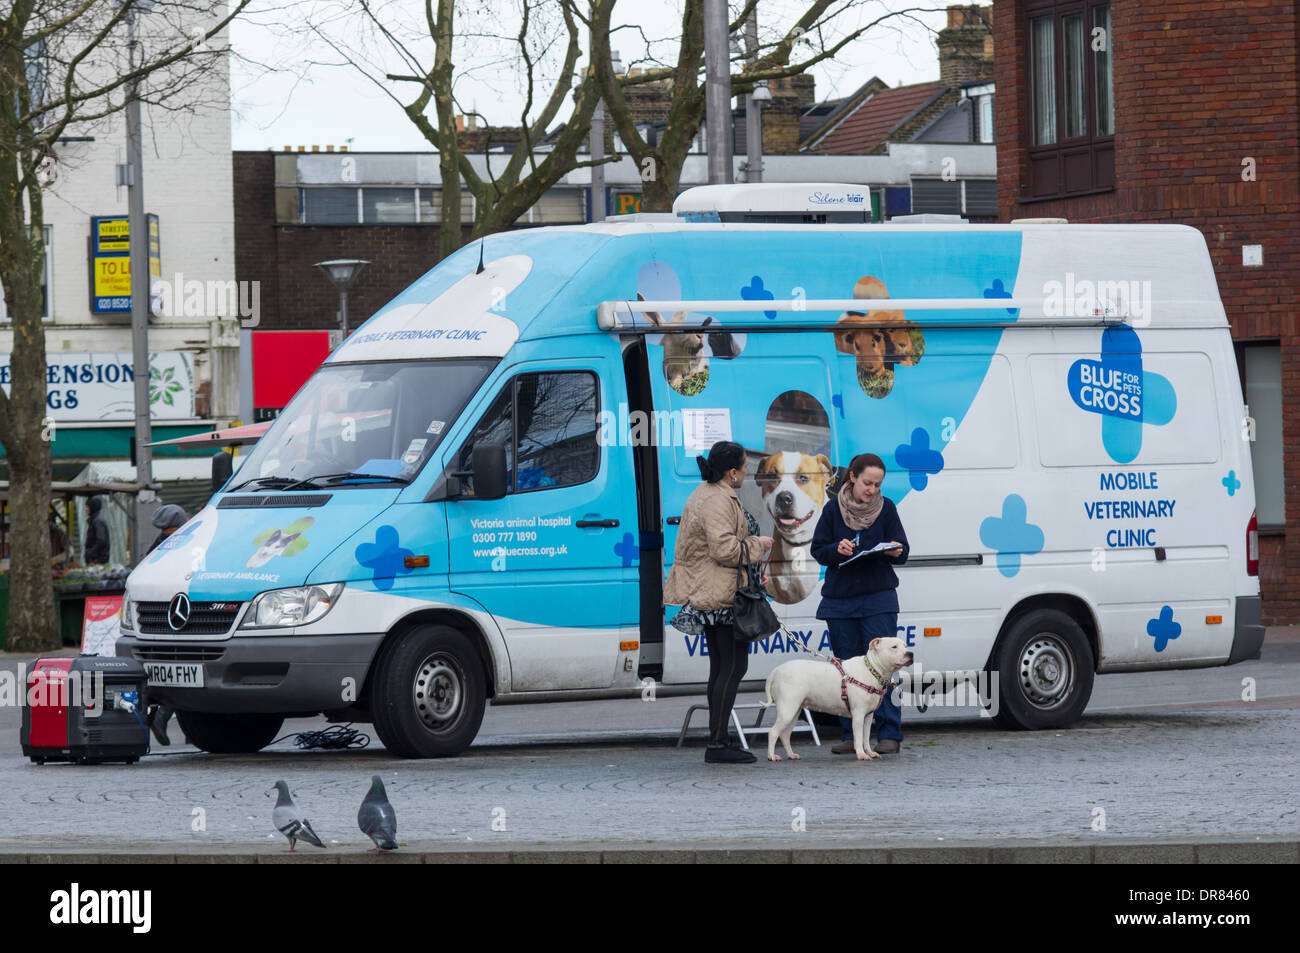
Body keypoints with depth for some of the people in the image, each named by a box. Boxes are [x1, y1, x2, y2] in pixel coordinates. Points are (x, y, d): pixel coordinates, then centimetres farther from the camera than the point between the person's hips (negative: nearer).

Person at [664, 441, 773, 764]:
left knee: (720, 667, 14)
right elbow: (724, 549, -26)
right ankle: (717, 744, -13)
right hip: (725, 596, -11)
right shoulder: (719, 502, -18)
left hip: (707, 595, 11)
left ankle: (717, 740, 16)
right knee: (733, 666, -10)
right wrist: (757, 545, -11)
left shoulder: (701, 495, 16)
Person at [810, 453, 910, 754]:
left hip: (878, 596, -2)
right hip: (839, 598, 2)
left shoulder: (886, 508, 3)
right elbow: (818, 550, 5)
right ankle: (852, 734, 10)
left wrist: (895, 551, -19)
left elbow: (903, 551, 4)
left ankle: (889, 733, -7)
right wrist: (837, 549, -16)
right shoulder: (834, 508, 3)